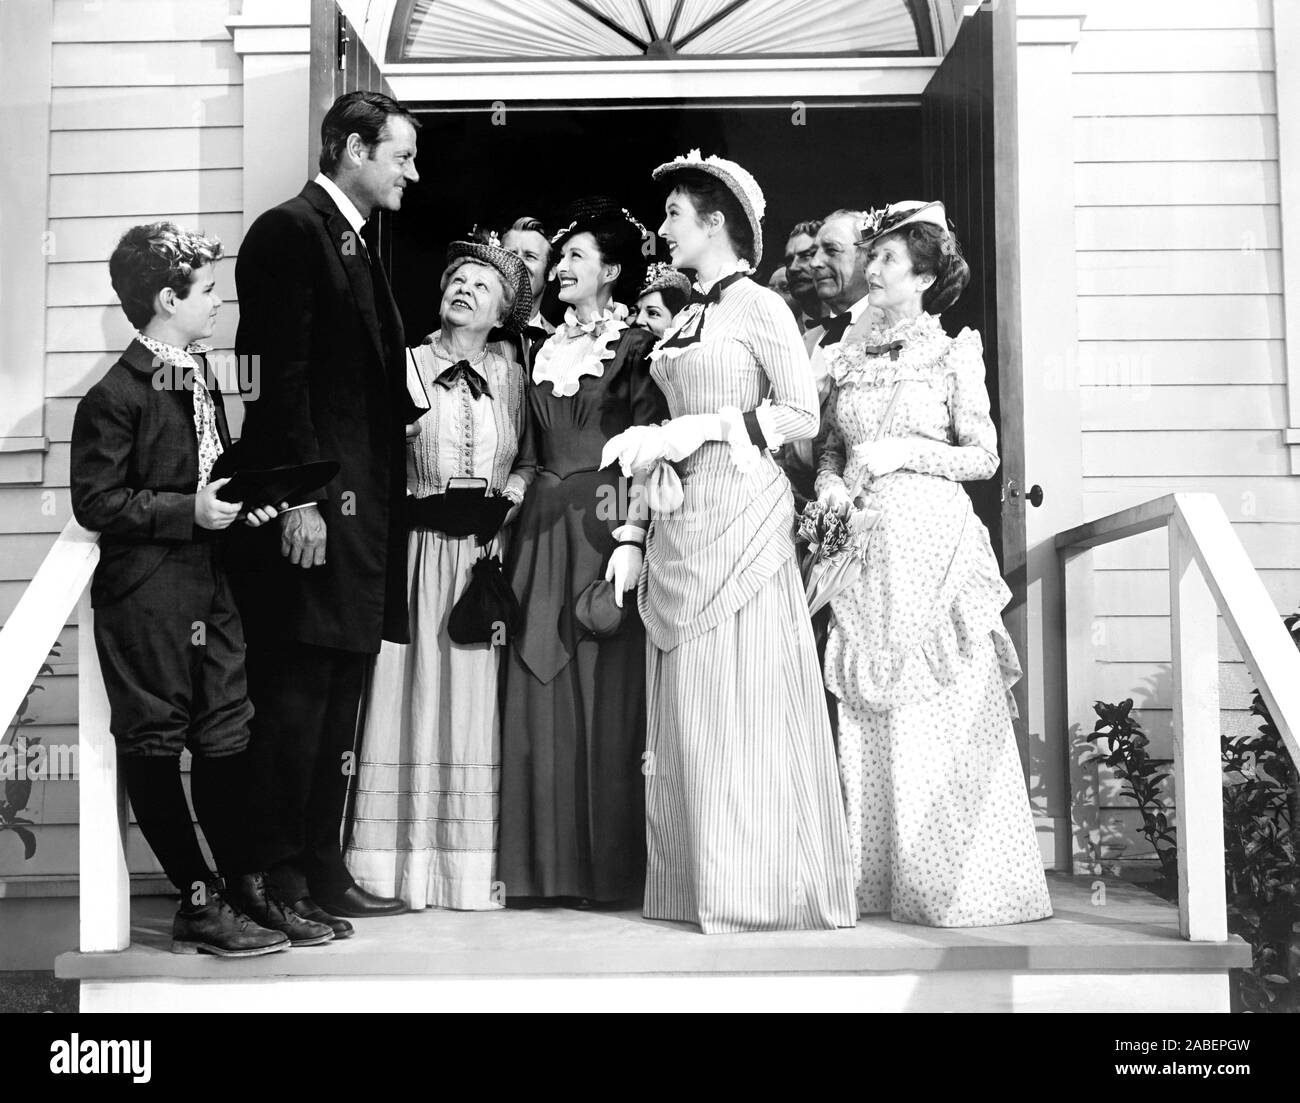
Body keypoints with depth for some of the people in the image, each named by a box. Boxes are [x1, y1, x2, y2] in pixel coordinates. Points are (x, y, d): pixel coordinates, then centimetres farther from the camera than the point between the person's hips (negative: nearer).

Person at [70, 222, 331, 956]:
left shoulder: (201, 375, 12)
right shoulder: (116, 396, -14)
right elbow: (95, 502, -15)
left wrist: (244, 501, 4)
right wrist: (188, 510, -19)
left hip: (211, 586, 8)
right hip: (147, 597, -8)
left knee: (226, 737, 11)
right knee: (155, 745, 4)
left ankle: (249, 889, 20)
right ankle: (201, 904, 11)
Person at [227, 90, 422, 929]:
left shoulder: (355, 246, 21)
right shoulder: (291, 231, -7)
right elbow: (280, 376, -16)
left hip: (361, 512, 10)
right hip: (313, 510, -10)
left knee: (337, 700, 12)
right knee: (295, 696, -4)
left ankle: (321, 871, 21)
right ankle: (276, 882, 4)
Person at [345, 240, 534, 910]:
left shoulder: (510, 376, 11)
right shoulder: (405, 366, 3)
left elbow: (531, 458, 16)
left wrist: (518, 485, -2)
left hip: (487, 552, 2)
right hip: (420, 548, -2)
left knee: (477, 701, 3)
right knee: (415, 695, -1)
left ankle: (474, 863, 9)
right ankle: (409, 861, 6)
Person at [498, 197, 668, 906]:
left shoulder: (635, 347, 1)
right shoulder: (545, 351, 18)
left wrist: (632, 538, -17)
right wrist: (523, 520, 10)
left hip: (606, 525, -6)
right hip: (543, 528, 6)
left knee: (605, 689, -4)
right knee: (539, 688, 2)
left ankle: (608, 868, 5)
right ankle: (546, 867, 8)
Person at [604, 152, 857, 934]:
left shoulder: (761, 307, -3)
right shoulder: (685, 320, 18)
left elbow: (804, 416, -9)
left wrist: (708, 427, -13)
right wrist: (657, 445, 2)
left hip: (742, 511, -7)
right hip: (684, 514, 7)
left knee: (746, 694, -5)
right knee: (688, 700, 6)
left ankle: (765, 884, 3)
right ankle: (703, 882, 12)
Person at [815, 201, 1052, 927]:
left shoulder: (954, 353, 3)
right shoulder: (849, 359, 15)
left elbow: (984, 457, -1)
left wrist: (904, 452, -12)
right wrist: (830, 483, -3)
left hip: (931, 541, -4)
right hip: (864, 544, 4)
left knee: (942, 711, -6)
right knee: (871, 714, 2)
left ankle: (957, 882, 1)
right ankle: (884, 877, 10)